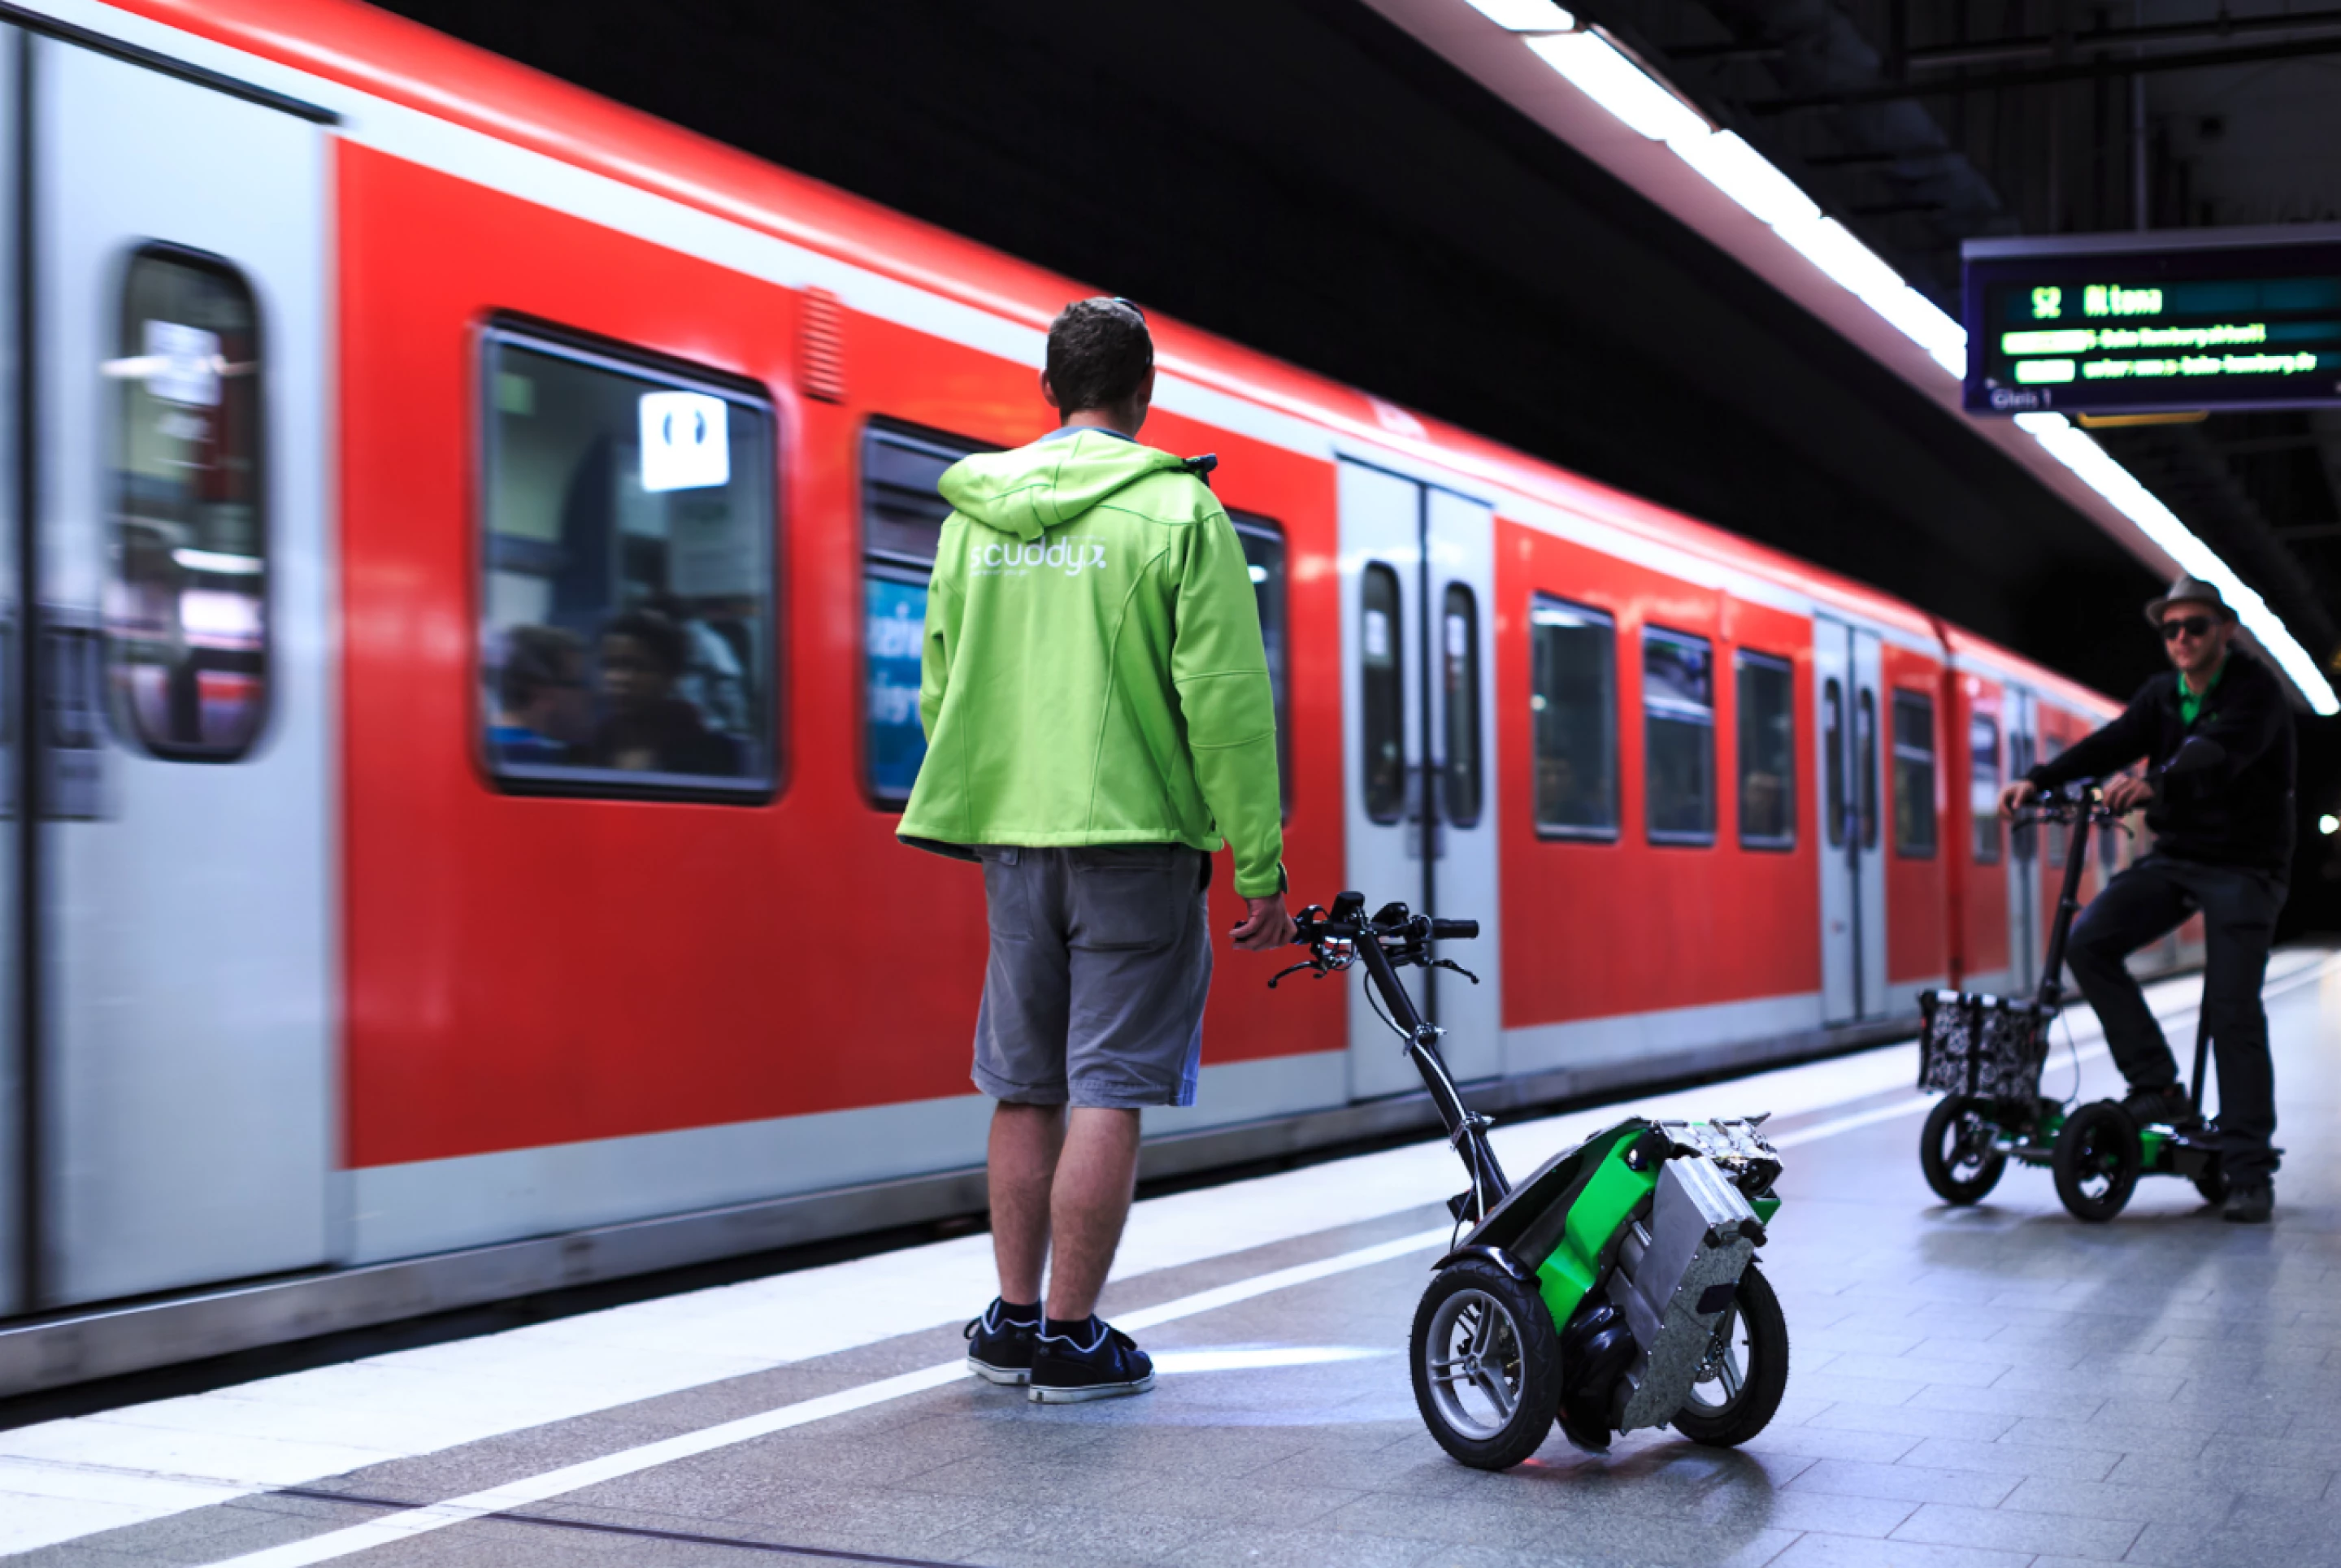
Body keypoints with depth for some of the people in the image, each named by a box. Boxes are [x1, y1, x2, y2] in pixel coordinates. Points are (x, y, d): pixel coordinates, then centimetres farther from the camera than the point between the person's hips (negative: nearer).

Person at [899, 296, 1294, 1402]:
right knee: (1107, 1089, -1)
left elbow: (939, 689, 15)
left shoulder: (972, 513, 9)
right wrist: (1261, 867, -6)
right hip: (1133, 834, -5)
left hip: (1009, 834, 5)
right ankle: (1072, 1340, 3)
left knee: (1023, 1087, 14)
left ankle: (1013, 1320, 20)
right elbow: (1226, 702, -10)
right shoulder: (1176, 511, -6)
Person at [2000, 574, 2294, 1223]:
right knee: (2088, 940, -15)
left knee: (2232, 1010, -11)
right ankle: (2158, 1087, -6)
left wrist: (2154, 786, -51)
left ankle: (2250, 1173, -3)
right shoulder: (2162, 694, 8)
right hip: (2174, 856, 6)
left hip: (2244, 865, -6)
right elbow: (2112, 743, -6)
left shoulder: (2255, 690, -13)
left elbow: (2221, 755, -32)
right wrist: (2037, 780, -23)